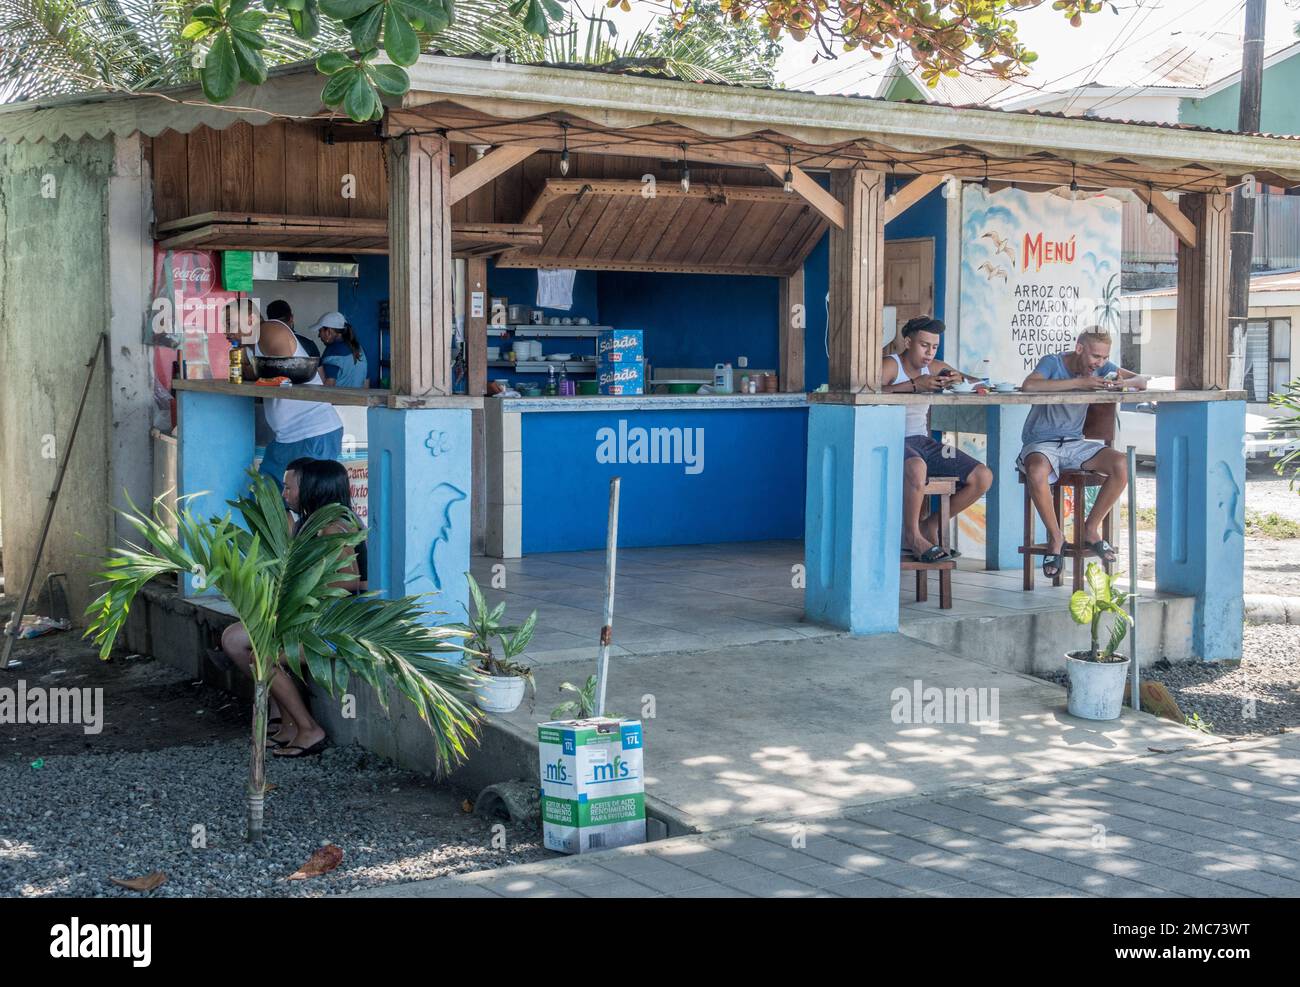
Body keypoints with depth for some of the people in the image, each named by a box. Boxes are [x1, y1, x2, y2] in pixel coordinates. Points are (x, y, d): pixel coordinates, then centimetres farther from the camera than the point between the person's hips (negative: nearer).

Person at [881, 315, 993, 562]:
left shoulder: (935, 368, 12)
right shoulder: (891, 365, -7)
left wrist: (960, 379, -10)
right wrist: (914, 385, -31)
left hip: (922, 442, 7)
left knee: (983, 477, -5)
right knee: (917, 467, -42)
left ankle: (929, 527, 8)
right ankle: (912, 536, -19)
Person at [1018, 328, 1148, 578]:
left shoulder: (1101, 366, 5)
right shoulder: (1052, 363, -11)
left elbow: (1142, 382, 7)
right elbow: (1028, 386, -32)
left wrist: (1123, 383, -18)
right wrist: (1079, 382, -32)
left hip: (1075, 443, 5)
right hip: (1041, 442, -5)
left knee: (1120, 464, -20)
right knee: (1037, 472, -39)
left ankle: (1091, 529, -2)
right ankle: (1055, 537, -16)